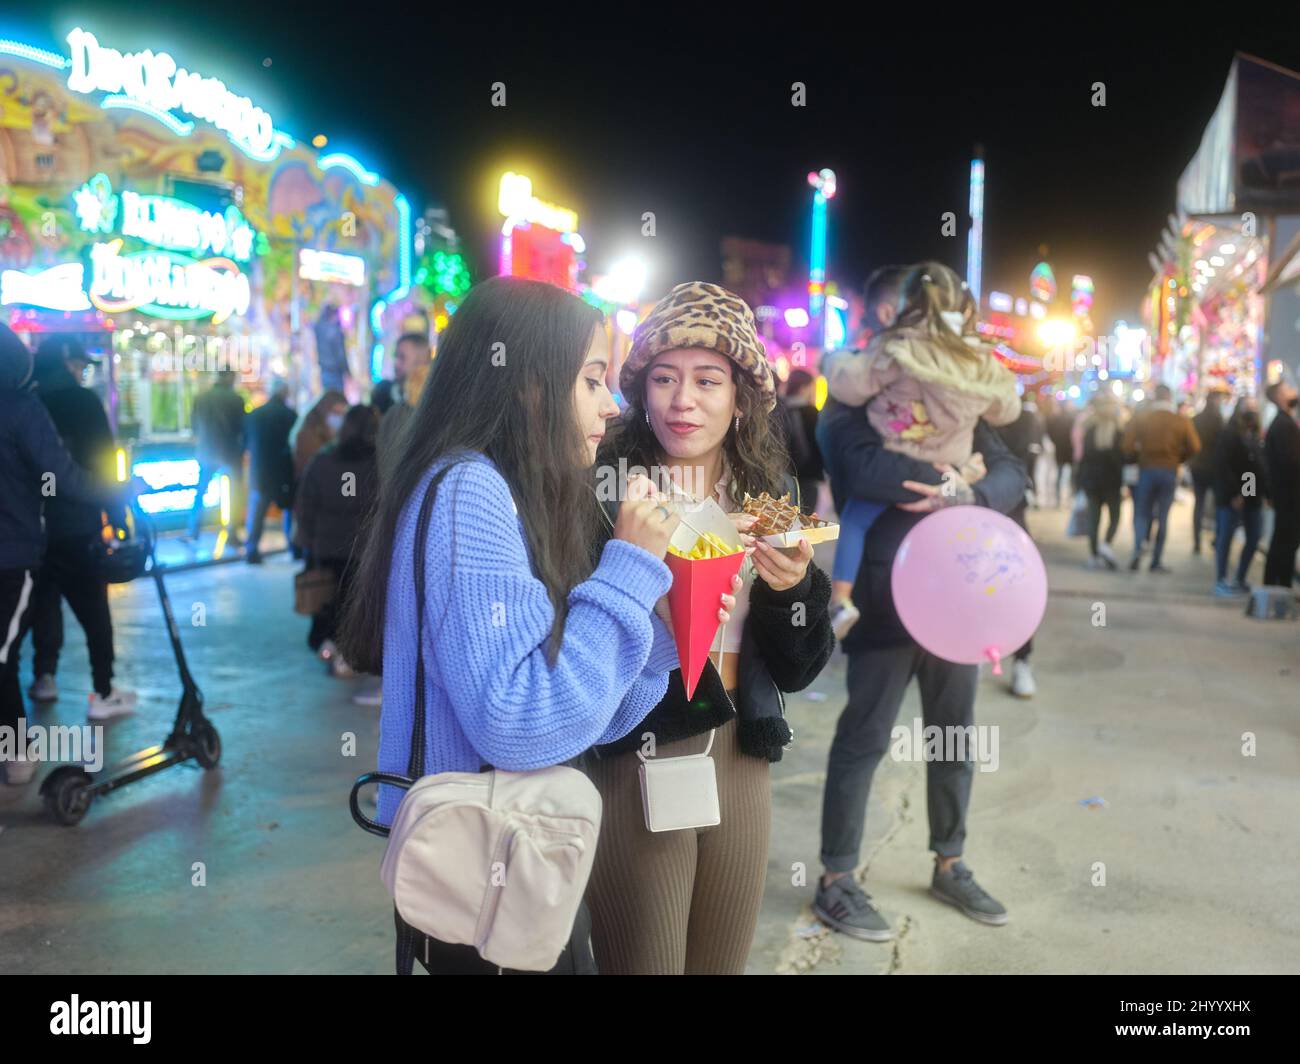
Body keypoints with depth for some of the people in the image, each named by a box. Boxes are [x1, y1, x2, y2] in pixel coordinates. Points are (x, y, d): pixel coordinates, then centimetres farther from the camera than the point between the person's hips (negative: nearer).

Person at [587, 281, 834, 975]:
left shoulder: (772, 492, 4)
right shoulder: (603, 486, -10)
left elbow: (797, 672, 6)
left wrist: (795, 588, -12)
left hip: (740, 766, 5)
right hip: (632, 765, -4)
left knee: (723, 962, 18)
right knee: (642, 963, 6)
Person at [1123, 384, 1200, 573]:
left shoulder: (1141, 416, -1)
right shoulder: (1182, 420, 0)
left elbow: (1128, 445, -9)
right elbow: (1194, 447, -5)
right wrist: (1178, 459, 11)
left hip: (1146, 470, 0)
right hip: (1170, 472, 0)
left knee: (1142, 513, 10)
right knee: (1162, 517, 7)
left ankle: (1138, 546, -18)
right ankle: (1156, 562, 7)